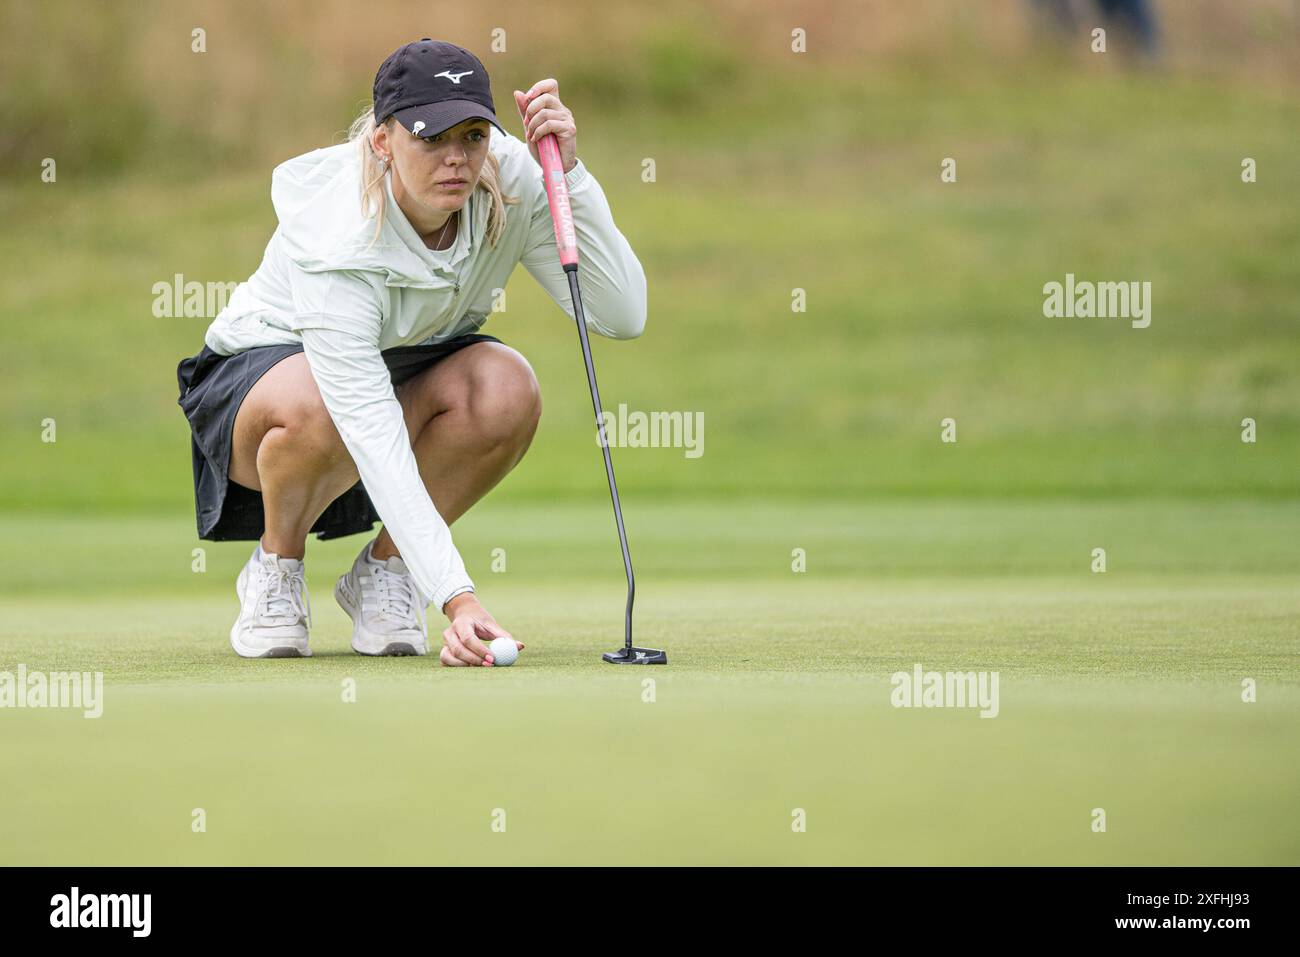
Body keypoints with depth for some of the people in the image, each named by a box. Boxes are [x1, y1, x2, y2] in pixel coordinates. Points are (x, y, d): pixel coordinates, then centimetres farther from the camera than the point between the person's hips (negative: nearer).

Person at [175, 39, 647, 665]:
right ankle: (276, 567, -7)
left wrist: (568, 173, -37)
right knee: (316, 409, -41)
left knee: (506, 387, -30)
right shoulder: (338, 242, -37)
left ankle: (383, 568, -6)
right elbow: (374, 440, -43)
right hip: (262, 367, -4)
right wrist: (458, 599, -51)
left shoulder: (507, 180, -23)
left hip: (406, 369, 4)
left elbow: (622, 316, -27)